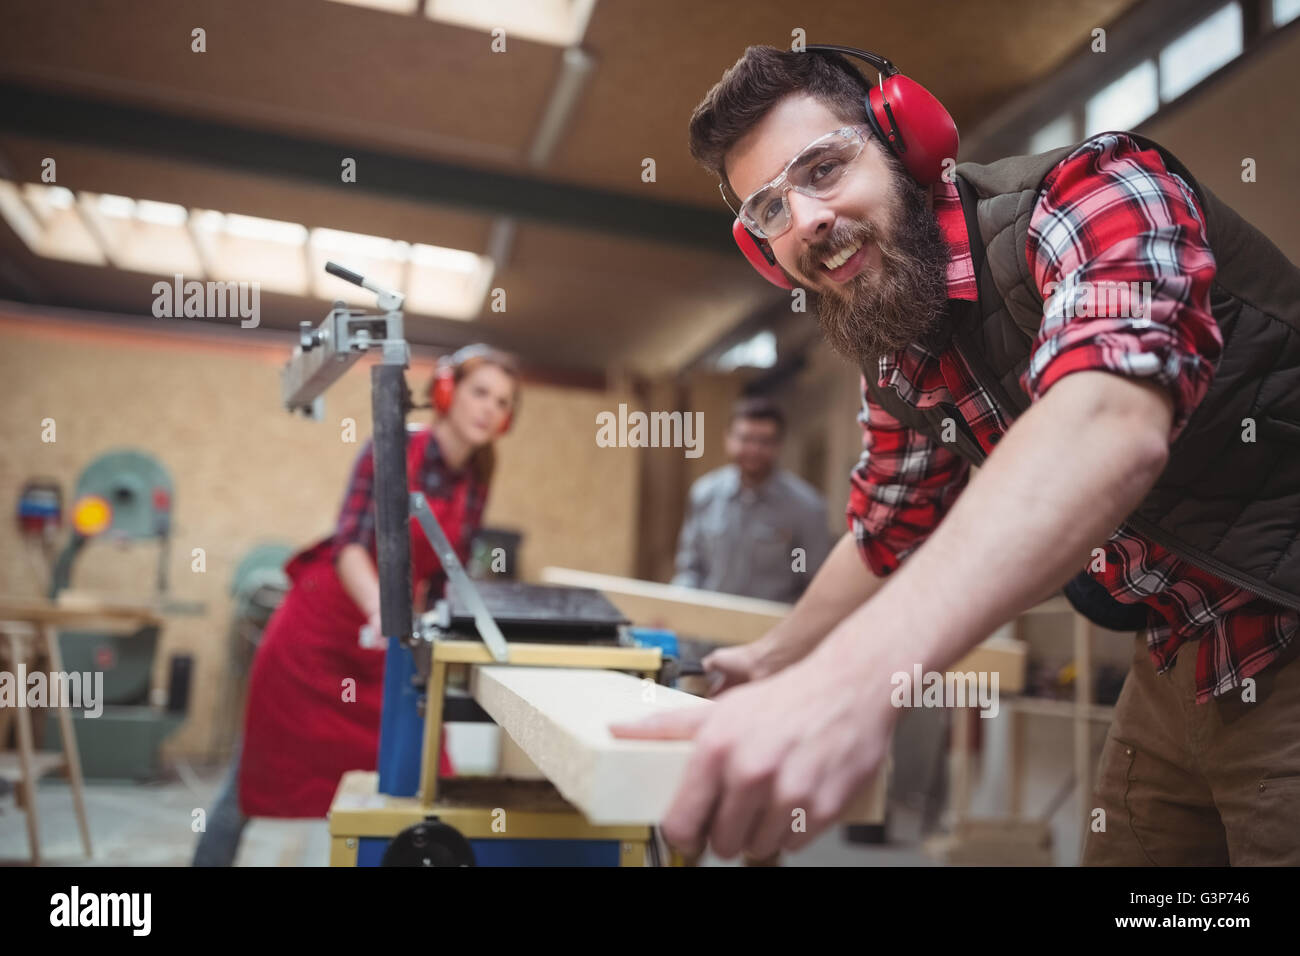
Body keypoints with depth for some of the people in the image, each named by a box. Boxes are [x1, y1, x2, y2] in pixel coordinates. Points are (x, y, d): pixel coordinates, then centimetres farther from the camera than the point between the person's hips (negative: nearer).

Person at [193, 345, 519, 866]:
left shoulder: (475, 483, 1)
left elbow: (443, 574, 8)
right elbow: (350, 543, -27)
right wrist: (381, 608, -44)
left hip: (384, 647, 5)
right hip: (318, 628, -5)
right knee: (253, 780, 9)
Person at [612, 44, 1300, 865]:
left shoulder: (1097, 192, -22)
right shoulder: (899, 365, -1)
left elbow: (1109, 424, -42)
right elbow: (886, 542, 13)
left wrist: (848, 679, -52)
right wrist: (769, 662, 18)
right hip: (1182, 665, 6)